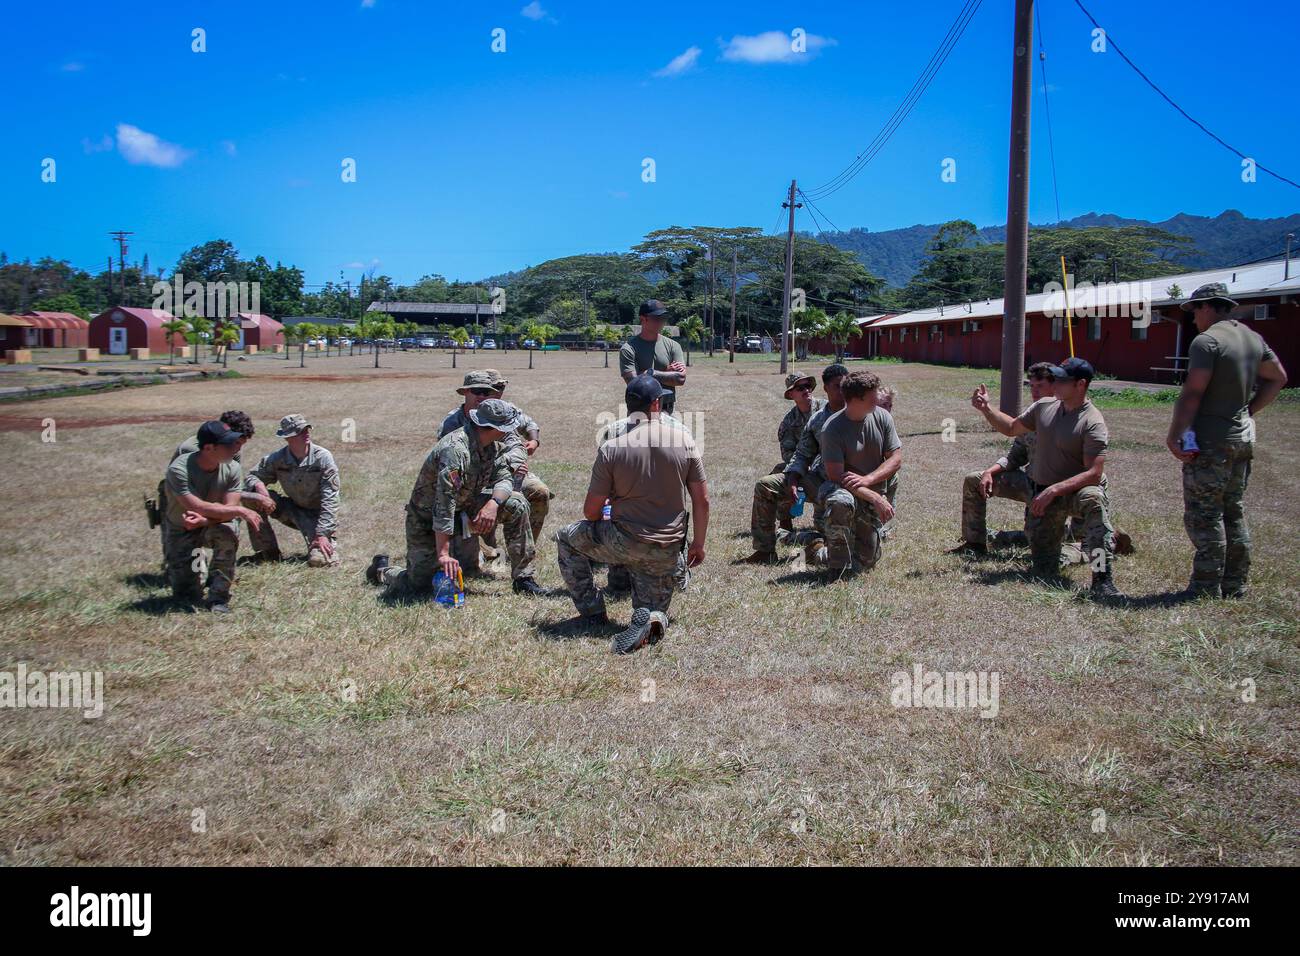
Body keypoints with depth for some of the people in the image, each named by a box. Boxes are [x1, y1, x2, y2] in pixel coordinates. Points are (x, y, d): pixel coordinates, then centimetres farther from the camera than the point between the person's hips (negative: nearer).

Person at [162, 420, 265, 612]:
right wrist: (241, 511, -34)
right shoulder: (179, 469, -27)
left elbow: (228, 511, -20)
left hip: (212, 527, 2)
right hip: (181, 532, -2)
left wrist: (204, 520, -40)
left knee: (228, 532, -34)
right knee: (188, 595, -9)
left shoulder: (232, 469, -17)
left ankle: (218, 596, -19)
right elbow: (196, 507, -34)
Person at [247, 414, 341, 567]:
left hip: (319, 515, -3)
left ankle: (328, 541, 12)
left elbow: (330, 500, -19)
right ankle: (267, 553, -4)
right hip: (293, 510, 4)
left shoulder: (323, 457, -18)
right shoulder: (276, 459, -9)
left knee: (320, 560, -27)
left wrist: (322, 534, -26)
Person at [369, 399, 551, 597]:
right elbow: (444, 504, -37)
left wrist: (494, 503, -28)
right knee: (420, 586, -10)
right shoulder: (455, 449, -34)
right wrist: (443, 554, -39)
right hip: (427, 519, -7)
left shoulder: (494, 444, -7)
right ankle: (382, 569, 24)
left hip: (465, 507, 7)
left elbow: (504, 477, -5)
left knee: (515, 503, -11)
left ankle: (523, 579, 1)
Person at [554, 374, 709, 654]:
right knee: (653, 614, 20)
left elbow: (591, 511, -3)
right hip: (667, 552, 3)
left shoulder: (611, 448, -9)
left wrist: (597, 531, 20)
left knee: (566, 538, 23)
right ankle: (653, 617, -17)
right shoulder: (684, 440, -3)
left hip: (623, 543, -2)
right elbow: (702, 500, 2)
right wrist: (698, 544, 15)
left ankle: (593, 612, 16)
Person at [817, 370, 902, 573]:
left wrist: (867, 480, -22)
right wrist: (876, 498, -28)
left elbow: (896, 459, -4)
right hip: (843, 488, -4)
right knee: (840, 502, -42)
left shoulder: (882, 417, -4)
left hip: (874, 492, 4)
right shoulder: (832, 429, -19)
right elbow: (836, 476, -22)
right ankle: (839, 567, -22)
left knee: (866, 561, 0)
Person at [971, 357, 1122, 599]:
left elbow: (1094, 473, -25)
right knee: (1045, 573, -2)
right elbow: (1011, 428, 17)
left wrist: (1054, 490, -31)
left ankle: (1102, 580, -42)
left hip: (1075, 490, -5)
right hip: (1041, 494, 5)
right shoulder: (1044, 406, 2)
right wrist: (986, 408, 3)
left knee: (1094, 498, -43)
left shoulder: (1093, 423, -18)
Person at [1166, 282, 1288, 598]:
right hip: (1244, 438, 9)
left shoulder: (1207, 341, -15)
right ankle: (1235, 586, 21)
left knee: (1203, 516, -3)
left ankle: (1207, 588, -1)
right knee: (1234, 513, 15)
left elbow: (1192, 394, -20)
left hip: (1211, 442, -9)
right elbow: (1278, 377, 22)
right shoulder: (1253, 338, 12)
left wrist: (1173, 435, -16)